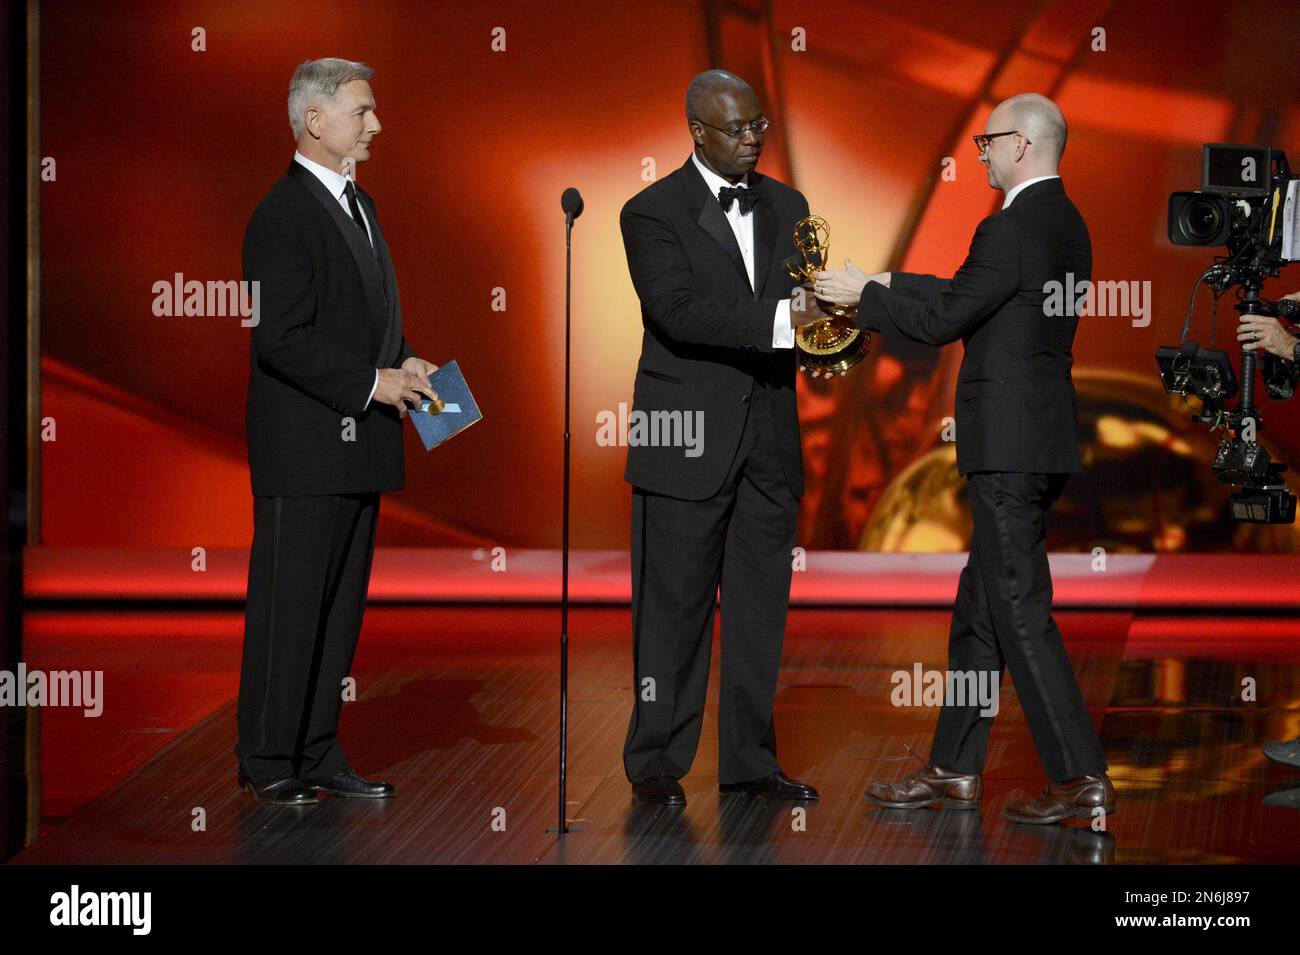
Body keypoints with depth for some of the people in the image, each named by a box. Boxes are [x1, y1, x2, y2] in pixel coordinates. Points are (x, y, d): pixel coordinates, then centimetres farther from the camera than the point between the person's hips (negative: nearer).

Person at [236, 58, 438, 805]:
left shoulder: (359, 206, 17)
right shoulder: (284, 213, -13)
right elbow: (281, 338, -19)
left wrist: (403, 362, 5)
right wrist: (372, 382, -19)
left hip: (359, 448, 9)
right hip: (305, 449, -9)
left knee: (340, 607, 11)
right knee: (289, 605, -3)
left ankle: (318, 755, 18)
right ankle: (268, 762, 5)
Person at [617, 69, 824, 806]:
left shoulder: (786, 207, 12)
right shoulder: (654, 213, -5)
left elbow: (801, 311, 12)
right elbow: (679, 313, -19)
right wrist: (779, 321, -28)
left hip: (769, 437, 5)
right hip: (687, 440, -5)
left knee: (761, 607, 8)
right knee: (675, 607, 0)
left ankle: (750, 760, 16)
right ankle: (656, 763, 8)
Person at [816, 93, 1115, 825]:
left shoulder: (1013, 229, -17)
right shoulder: (1066, 223, 13)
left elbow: (943, 320, -13)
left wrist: (863, 294, -1)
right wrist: (887, 283, 20)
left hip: (1011, 446, -10)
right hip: (1039, 441, 10)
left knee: (1020, 608, -6)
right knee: (980, 605, 14)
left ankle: (1082, 777, -4)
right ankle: (956, 770, 20)